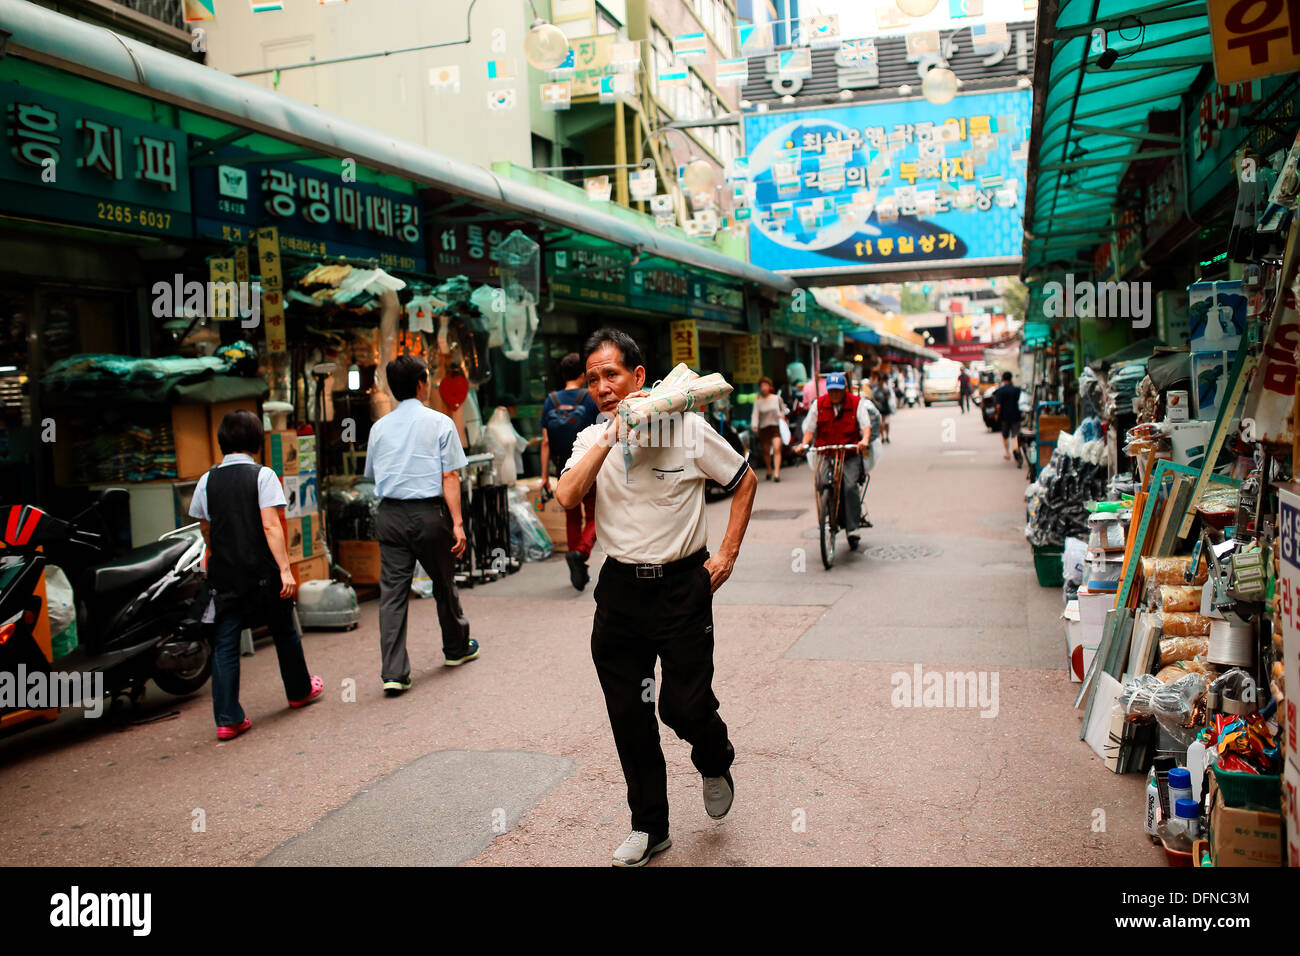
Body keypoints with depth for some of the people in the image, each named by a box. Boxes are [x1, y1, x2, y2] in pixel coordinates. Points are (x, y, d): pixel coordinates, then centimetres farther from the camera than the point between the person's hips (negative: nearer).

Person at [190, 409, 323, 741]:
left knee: (224, 645, 5)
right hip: (262, 571, -3)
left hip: (224, 574, 3)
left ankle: (227, 718, 1)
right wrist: (285, 569, -15)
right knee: (284, 631, 16)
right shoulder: (262, 475, -8)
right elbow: (271, 526, -15)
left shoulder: (207, 481, 4)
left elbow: (206, 529, 15)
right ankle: (299, 690, 34)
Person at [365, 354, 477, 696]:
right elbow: (449, 477, -8)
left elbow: (373, 475, 15)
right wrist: (457, 522, -8)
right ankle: (457, 648, 35)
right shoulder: (439, 423, -3)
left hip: (389, 514, 3)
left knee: (392, 591, 2)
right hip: (429, 513, -3)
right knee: (443, 584, 15)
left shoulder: (379, 427, 8)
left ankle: (393, 673, -2)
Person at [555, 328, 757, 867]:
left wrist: (727, 554, -2)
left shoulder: (687, 429, -7)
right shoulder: (592, 440, 1)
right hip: (620, 588, 3)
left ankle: (715, 763, 35)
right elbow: (567, 497, -17)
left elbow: (745, 481, 3)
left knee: (684, 706, -3)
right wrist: (613, 433, -20)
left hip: (682, 585, -3)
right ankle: (649, 828, 28)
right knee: (629, 717, 9)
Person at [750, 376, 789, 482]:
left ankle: (776, 473, -20)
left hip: (776, 427, -1)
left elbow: (784, 409, 16)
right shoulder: (758, 401, 2)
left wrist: (782, 414, -6)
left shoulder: (777, 398, 6)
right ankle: (769, 470, 32)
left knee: (777, 449, -17)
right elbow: (755, 414, -7)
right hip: (764, 428, 1)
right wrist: (754, 426, -23)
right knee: (766, 451, 9)